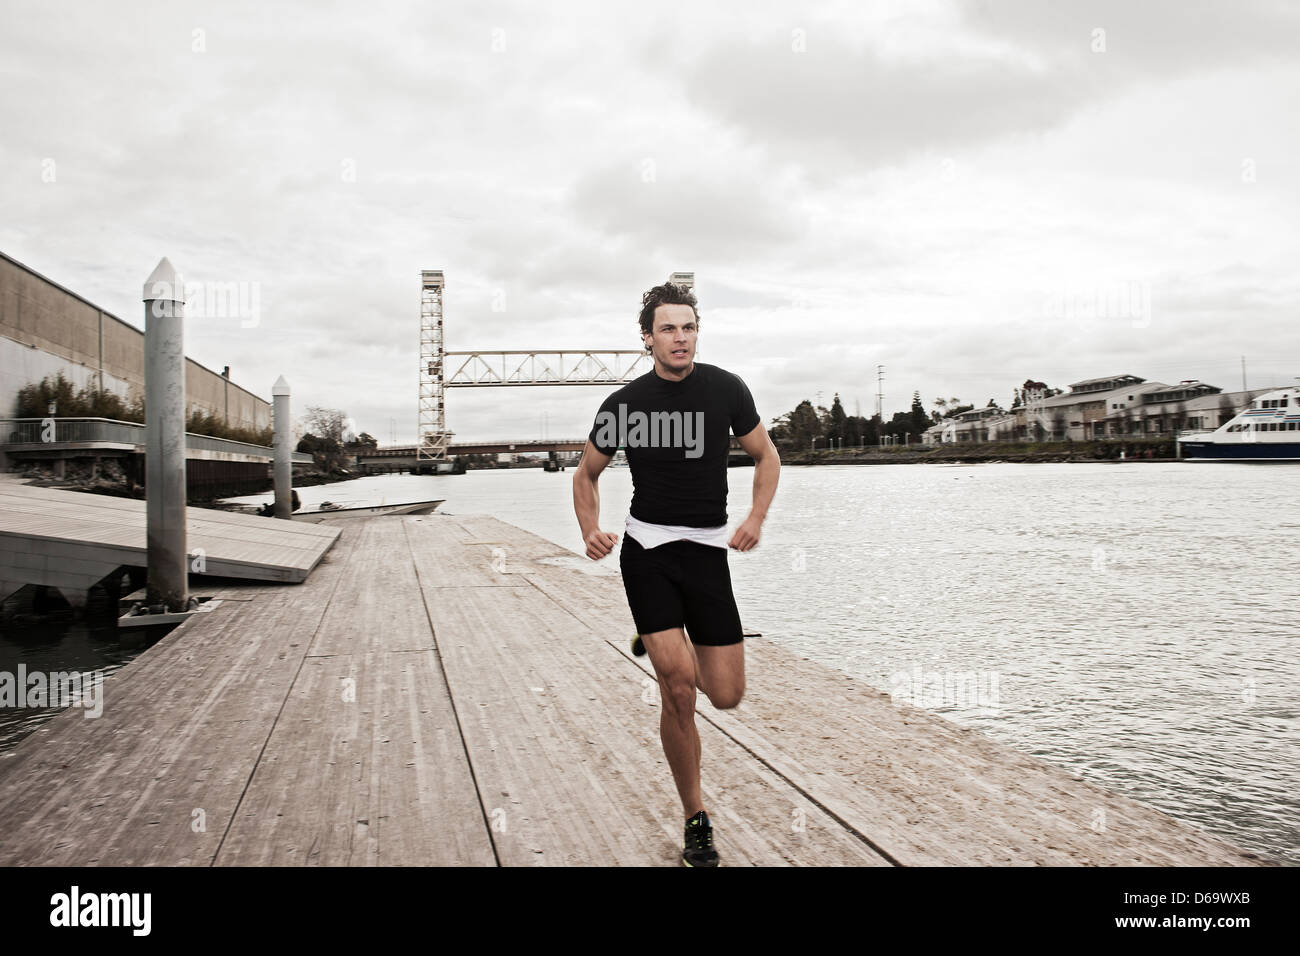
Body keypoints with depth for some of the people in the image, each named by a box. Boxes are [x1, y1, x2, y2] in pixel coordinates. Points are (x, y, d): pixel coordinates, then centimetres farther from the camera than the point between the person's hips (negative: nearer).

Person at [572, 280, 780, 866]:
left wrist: (756, 518, -7)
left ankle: (663, 642, 34)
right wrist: (590, 531, -5)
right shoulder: (624, 404, -1)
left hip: (707, 550, 2)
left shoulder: (725, 389, -1)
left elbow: (766, 455, 10)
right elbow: (587, 473, 13)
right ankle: (695, 817, 6)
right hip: (646, 550, -1)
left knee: (727, 695, 1)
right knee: (678, 687, -15)